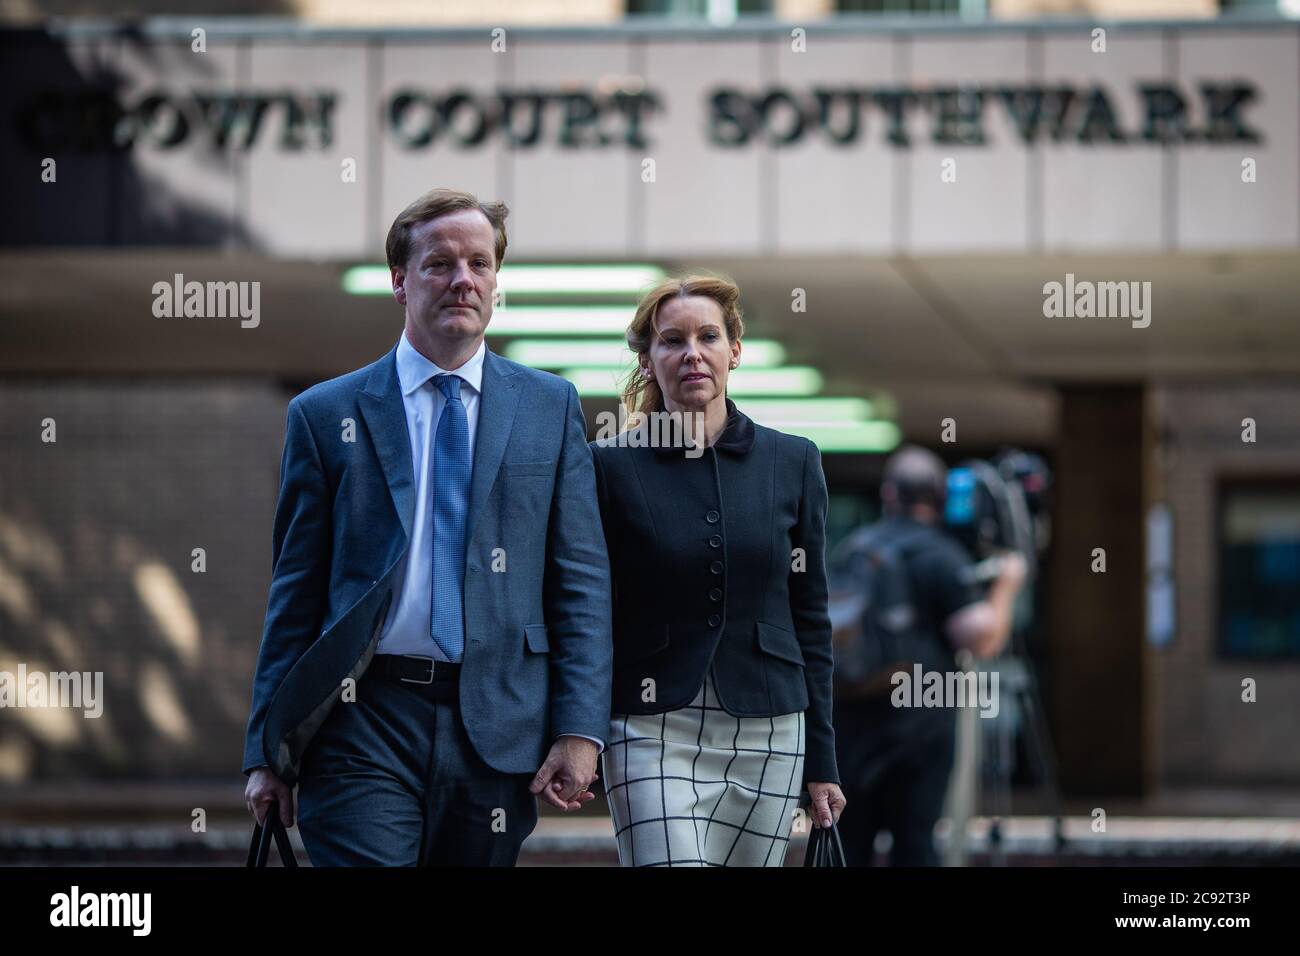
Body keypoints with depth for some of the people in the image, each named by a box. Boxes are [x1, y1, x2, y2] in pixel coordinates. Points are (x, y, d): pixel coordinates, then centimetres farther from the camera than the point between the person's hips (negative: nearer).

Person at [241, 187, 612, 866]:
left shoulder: (550, 408, 11)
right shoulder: (325, 415, 7)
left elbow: (581, 579, 7)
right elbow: (295, 591, 7)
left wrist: (580, 729, -3)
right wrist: (268, 749, 3)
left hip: (496, 727, 2)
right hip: (363, 718, -2)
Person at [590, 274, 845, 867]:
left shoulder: (792, 462, 7)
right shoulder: (611, 467, 1)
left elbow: (809, 616, 10)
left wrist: (820, 760, 9)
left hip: (768, 734, 3)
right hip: (654, 735, -3)